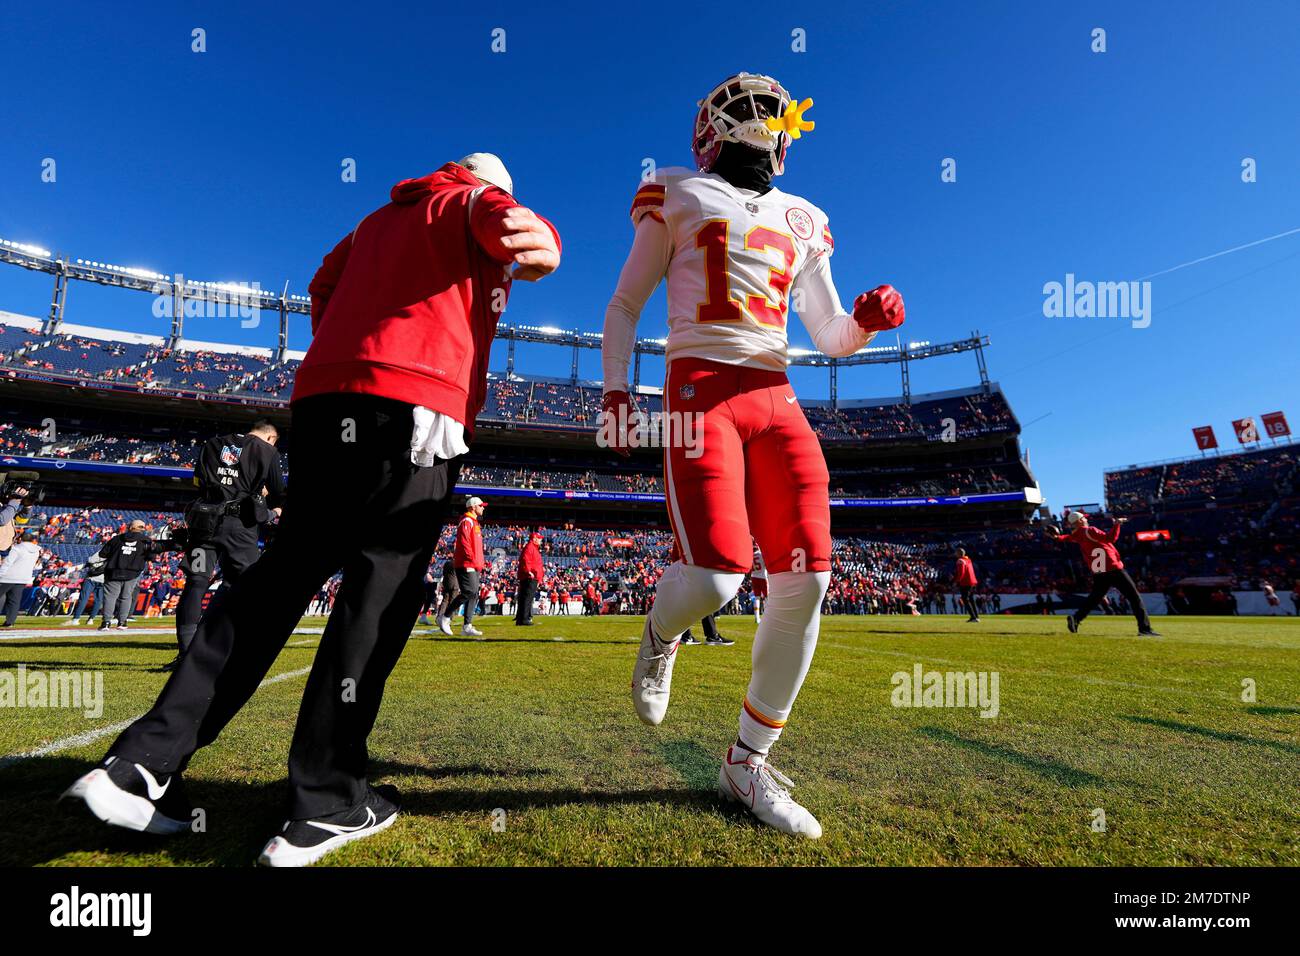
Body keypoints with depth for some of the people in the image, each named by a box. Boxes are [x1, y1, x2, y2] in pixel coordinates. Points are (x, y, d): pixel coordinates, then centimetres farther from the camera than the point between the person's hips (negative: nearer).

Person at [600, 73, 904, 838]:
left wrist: (867, 321, -1)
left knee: (806, 579, -6)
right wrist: (615, 390, -2)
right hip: (702, 388, -5)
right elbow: (626, 305, 11)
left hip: (777, 399, 5)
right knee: (713, 578, -21)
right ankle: (661, 639, 19)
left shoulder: (802, 224, 24)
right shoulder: (679, 198, 13)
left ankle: (748, 763, 11)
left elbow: (832, 337, 21)